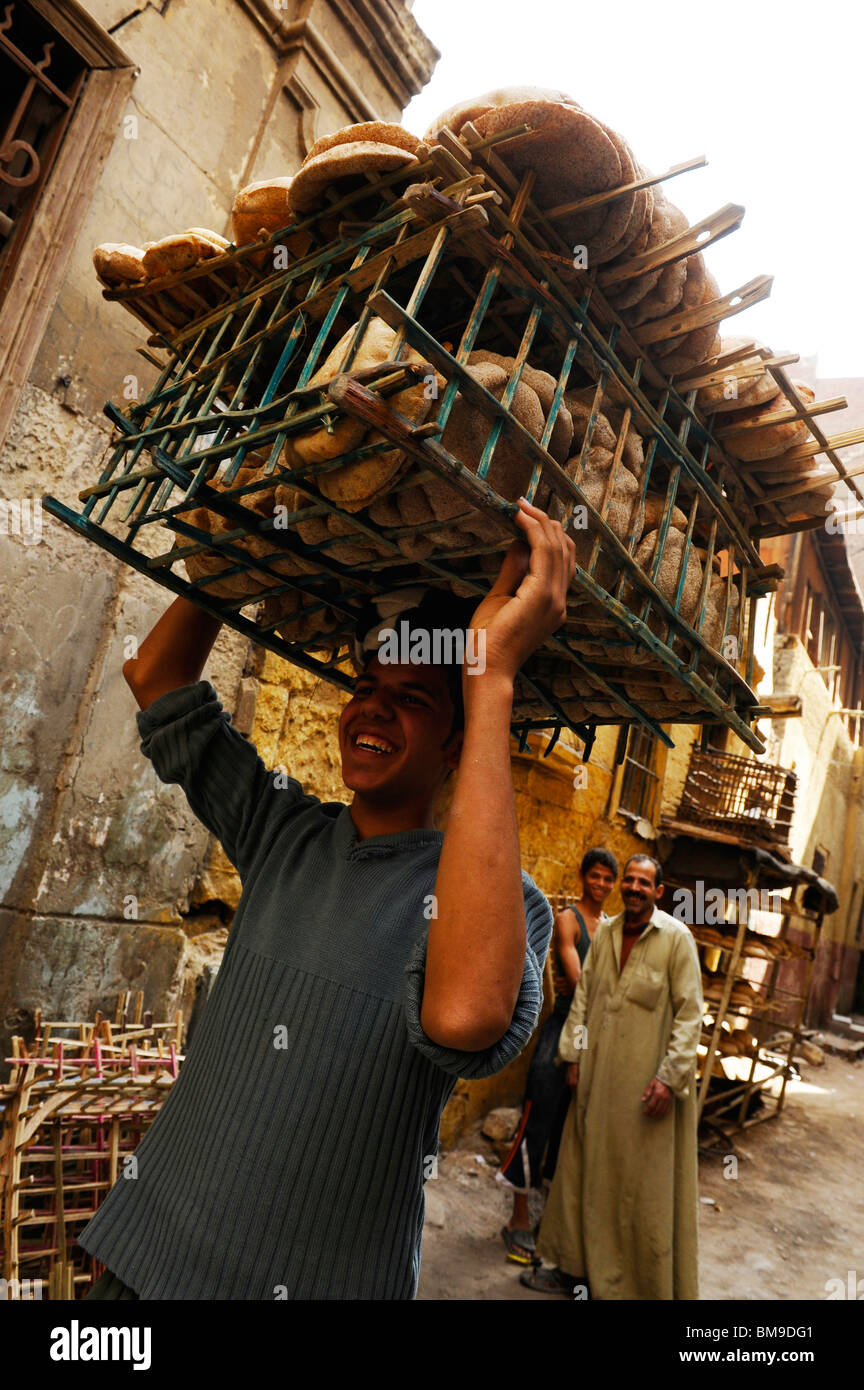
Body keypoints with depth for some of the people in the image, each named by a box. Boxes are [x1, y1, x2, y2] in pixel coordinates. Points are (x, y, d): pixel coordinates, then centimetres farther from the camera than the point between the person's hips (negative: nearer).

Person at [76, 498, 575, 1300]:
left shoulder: (497, 896, -16)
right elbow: (156, 679, 3)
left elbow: (464, 1021, -40)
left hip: (321, 1278, -3)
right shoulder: (282, 834, -1)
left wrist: (492, 682, -38)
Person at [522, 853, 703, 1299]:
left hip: (647, 1079, -5)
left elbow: (689, 1013, -12)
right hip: (598, 1073, 5)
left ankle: (648, 1282, 26)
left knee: (644, 1182, 7)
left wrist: (670, 1076, -15)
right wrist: (574, 1055, 6)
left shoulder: (676, 937, -11)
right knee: (585, 1170, 16)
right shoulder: (604, 933, 4)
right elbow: (583, 995, 8)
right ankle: (576, 1267, 34)